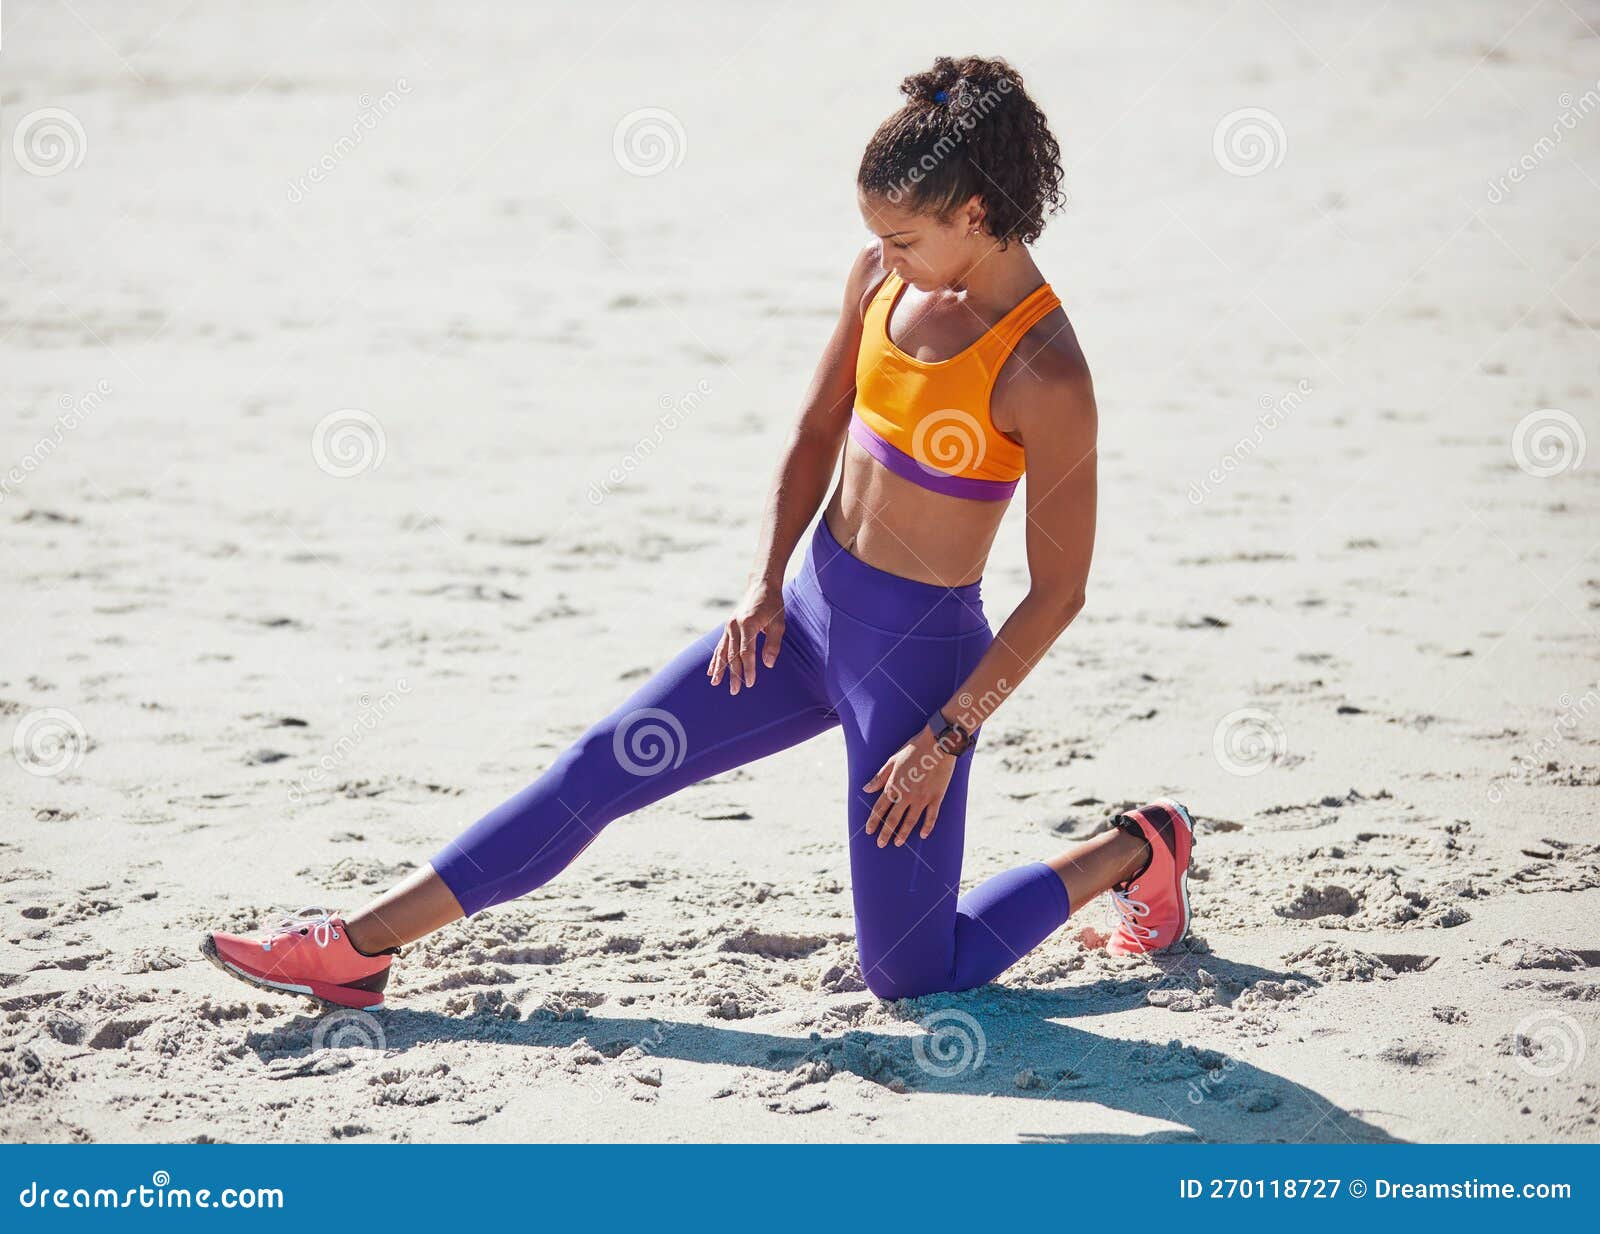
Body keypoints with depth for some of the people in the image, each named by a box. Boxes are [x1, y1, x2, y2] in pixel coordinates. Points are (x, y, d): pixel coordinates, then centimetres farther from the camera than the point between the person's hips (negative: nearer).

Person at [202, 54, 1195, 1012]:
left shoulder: (1044, 372, -22)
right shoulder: (882, 279, -2)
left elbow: (1060, 590, -16)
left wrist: (950, 734, -14)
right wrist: (768, 584, 0)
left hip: (918, 650, -7)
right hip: (812, 610, 7)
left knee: (911, 977, 3)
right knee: (604, 767, 3)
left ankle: (1136, 850, 24)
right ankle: (361, 947, 10)